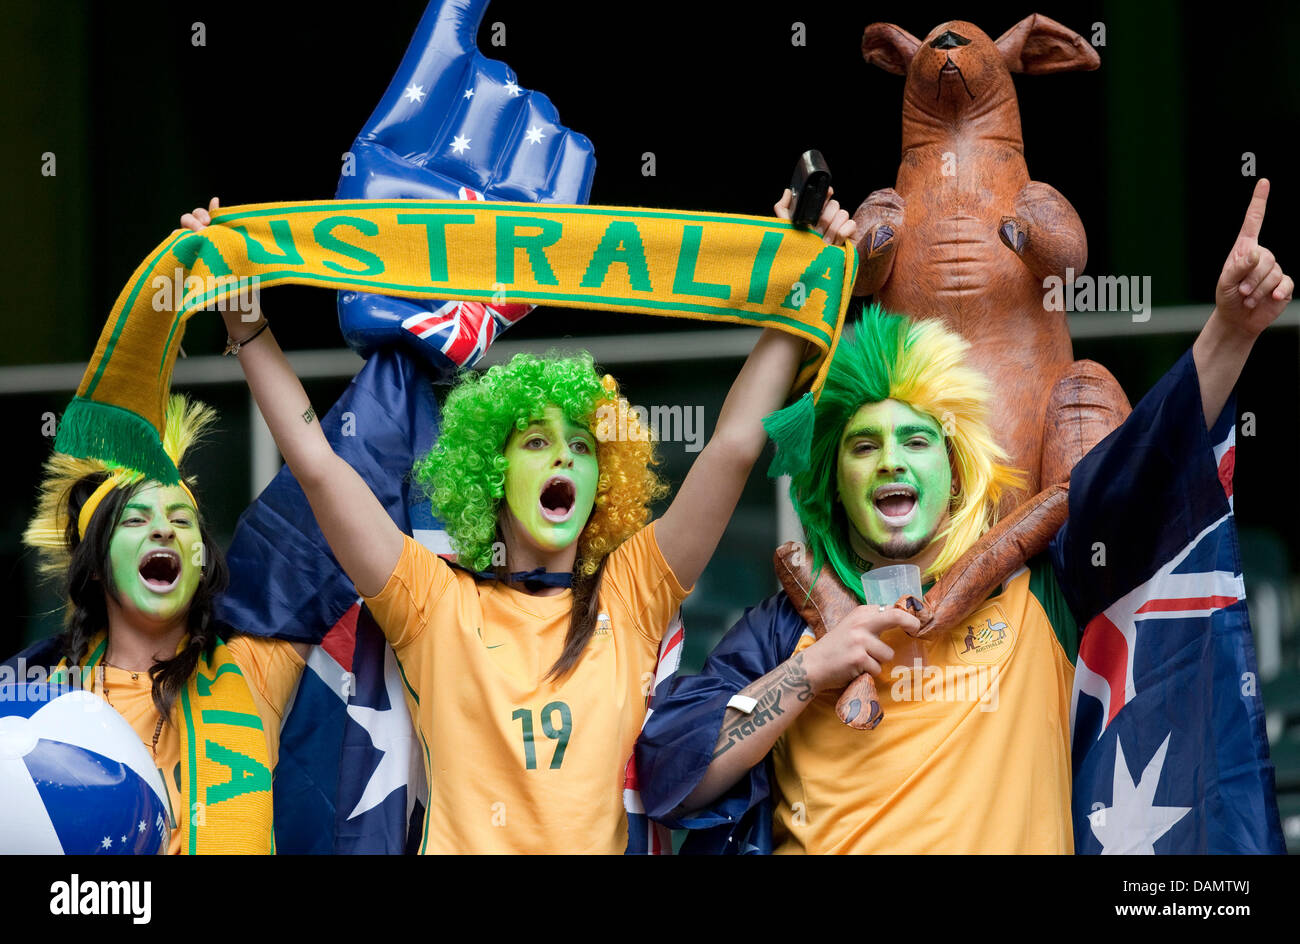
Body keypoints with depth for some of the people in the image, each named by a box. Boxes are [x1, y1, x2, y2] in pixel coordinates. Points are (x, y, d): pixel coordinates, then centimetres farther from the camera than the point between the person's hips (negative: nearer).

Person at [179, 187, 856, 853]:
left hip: (601, 842, 3)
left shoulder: (629, 597, 12)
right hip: (463, 843, -2)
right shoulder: (437, 604, 10)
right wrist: (245, 327, 2)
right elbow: (314, 462, 5)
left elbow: (735, 445, 8)